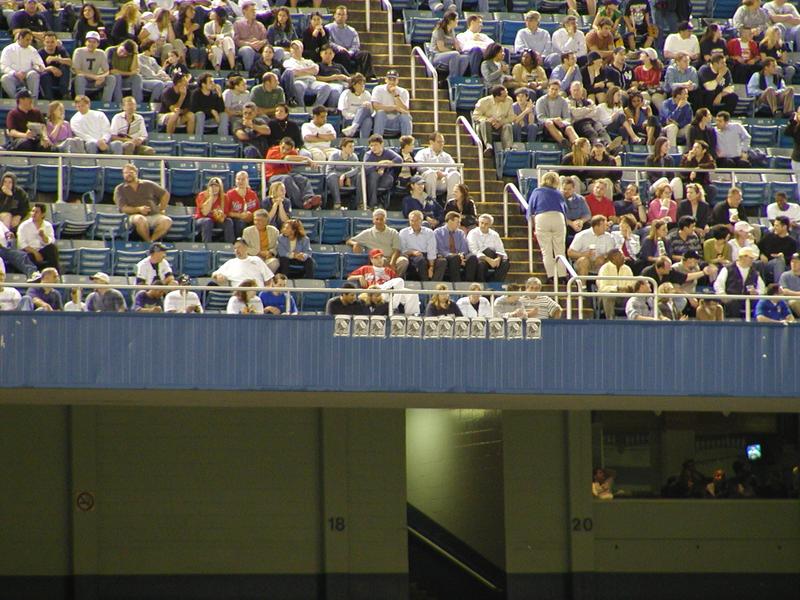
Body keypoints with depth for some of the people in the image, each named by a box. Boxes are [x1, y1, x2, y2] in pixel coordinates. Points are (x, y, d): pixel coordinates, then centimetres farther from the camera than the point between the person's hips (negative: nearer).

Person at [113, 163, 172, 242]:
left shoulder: (148, 185, 19)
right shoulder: (119, 189, 11)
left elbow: (165, 194, 27)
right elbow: (123, 208, -2)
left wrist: (161, 209, 16)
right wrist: (139, 209, -16)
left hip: (154, 215, 3)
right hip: (135, 216, -3)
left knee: (167, 221, -31)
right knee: (140, 219, -41)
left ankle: (152, 240, -29)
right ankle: (148, 242, -23)